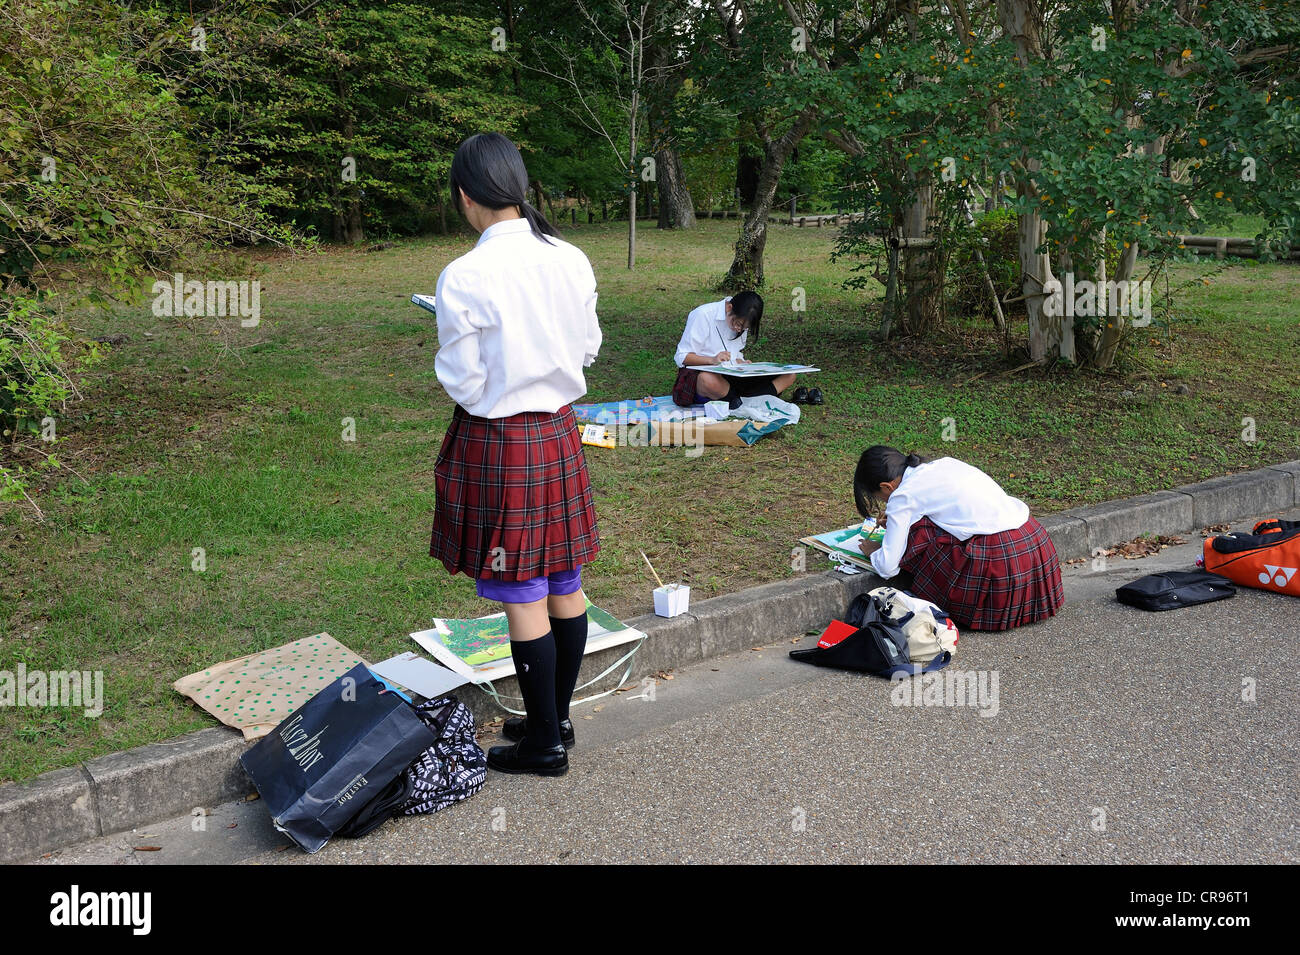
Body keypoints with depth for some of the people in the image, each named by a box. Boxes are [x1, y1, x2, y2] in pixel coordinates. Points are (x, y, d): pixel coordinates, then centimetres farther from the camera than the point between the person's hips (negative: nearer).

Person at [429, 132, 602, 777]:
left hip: (495, 443, -6)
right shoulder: (571, 260, -2)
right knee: (565, 583, 16)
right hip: (558, 432, 6)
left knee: (522, 597, 4)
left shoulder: (465, 277, -19)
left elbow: (462, 384, -13)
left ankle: (544, 742, 17)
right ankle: (556, 716, 33)